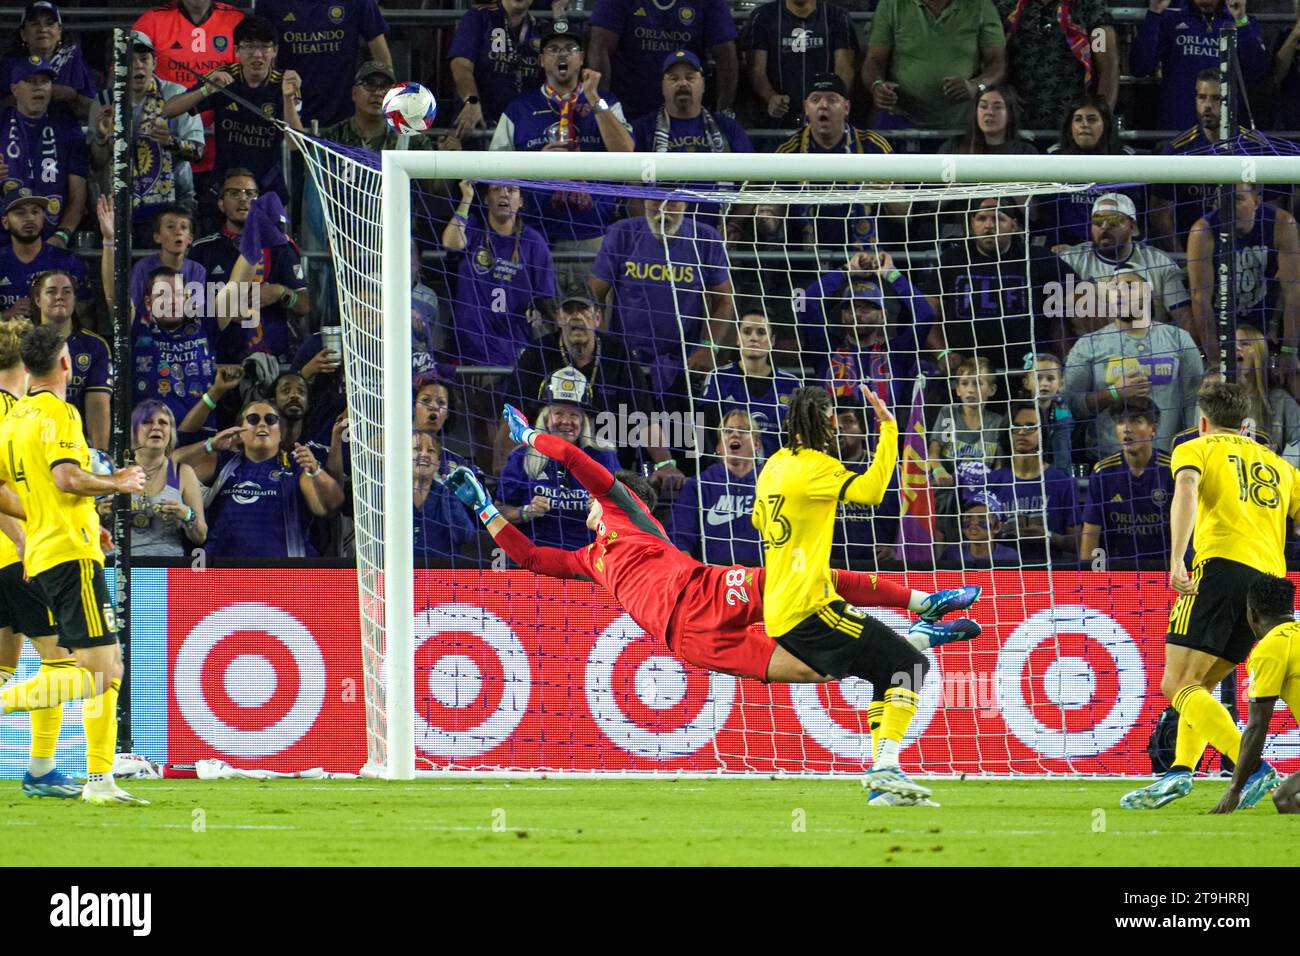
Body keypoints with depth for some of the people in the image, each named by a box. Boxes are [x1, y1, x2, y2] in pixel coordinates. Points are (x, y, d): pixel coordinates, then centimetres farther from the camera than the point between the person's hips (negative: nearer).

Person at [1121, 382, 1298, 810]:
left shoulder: (1196, 448, 12)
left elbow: (1186, 491, -9)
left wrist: (1176, 561, -21)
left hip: (1223, 566, -6)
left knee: (1178, 685, -9)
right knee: (1200, 687, 18)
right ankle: (1180, 771, -1)